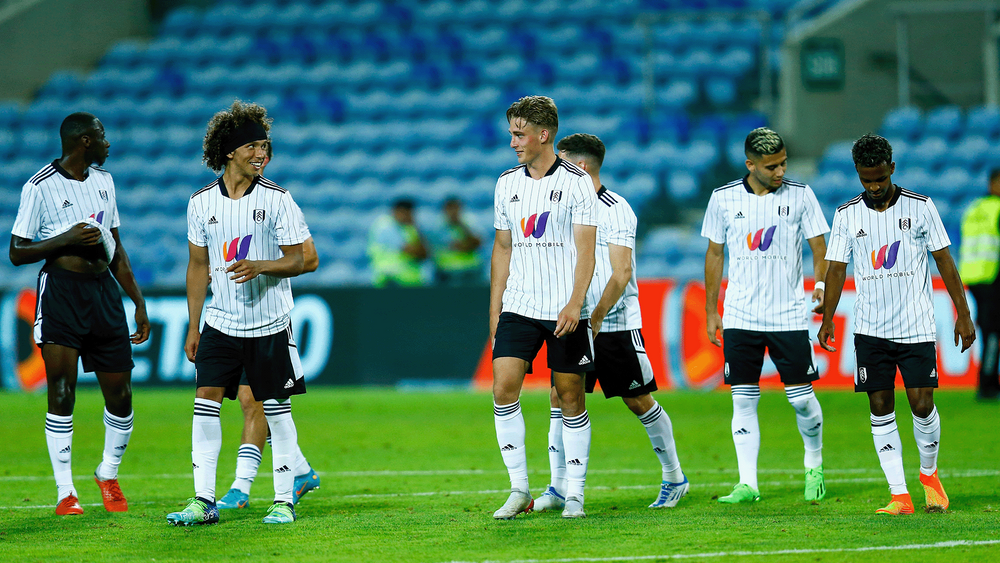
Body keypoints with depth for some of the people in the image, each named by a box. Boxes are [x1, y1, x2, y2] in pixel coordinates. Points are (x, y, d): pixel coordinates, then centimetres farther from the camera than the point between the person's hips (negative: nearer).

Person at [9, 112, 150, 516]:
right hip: (61, 290, -6)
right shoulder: (40, 187, -6)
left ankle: (109, 474, 25)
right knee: (62, 392, -9)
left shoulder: (103, 180, 15)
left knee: (120, 394, 3)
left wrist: (139, 301, 19)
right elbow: (17, 252, -5)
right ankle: (65, 491, -3)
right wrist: (67, 240, -16)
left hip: (104, 291, 6)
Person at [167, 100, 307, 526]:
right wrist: (193, 327, 8)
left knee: (276, 409, 2)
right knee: (205, 400, -7)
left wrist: (259, 267, -23)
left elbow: (296, 260, -3)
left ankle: (284, 501, 10)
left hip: (270, 325, -2)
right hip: (221, 325, 2)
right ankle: (203, 501, -5)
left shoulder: (276, 198, -5)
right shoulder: (202, 202, 2)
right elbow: (198, 266, 10)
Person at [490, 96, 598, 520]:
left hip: (565, 312, -4)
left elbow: (585, 250, -7)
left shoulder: (576, 183, -4)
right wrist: (494, 310, 12)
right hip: (518, 309, 4)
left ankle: (575, 494, 9)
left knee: (570, 397, 1)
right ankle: (519, 489, -4)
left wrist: (575, 303, -19)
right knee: (503, 389, -10)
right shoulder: (507, 183, 10)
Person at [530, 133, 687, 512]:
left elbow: (622, 273, -17)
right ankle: (559, 489, -2)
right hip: (580, 324, 7)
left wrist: (595, 320, -20)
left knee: (639, 401, 2)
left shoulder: (616, 210, -11)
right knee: (560, 396, -3)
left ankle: (674, 477, 18)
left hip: (617, 324, -7)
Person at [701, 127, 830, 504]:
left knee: (800, 396, 0)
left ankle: (814, 465, 25)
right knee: (743, 400, -1)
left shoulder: (800, 195, 0)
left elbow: (818, 245, 4)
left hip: (789, 315, -1)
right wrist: (710, 313, 10)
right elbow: (714, 254, 10)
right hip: (740, 315, 1)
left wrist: (820, 283, -15)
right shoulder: (723, 199, 2)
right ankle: (747, 484, 2)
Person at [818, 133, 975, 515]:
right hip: (870, 329, 2)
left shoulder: (920, 207, 0)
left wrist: (963, 314, 2)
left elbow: (944, 260, 4)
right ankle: (899, 496, 1)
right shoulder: (847, 215, 4)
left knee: (922, 405, -8)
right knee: (880, 410, -2)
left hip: (916, 326, -2)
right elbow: (837, 268, 8)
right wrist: (827, 319, 0)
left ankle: (929, 474, 19)